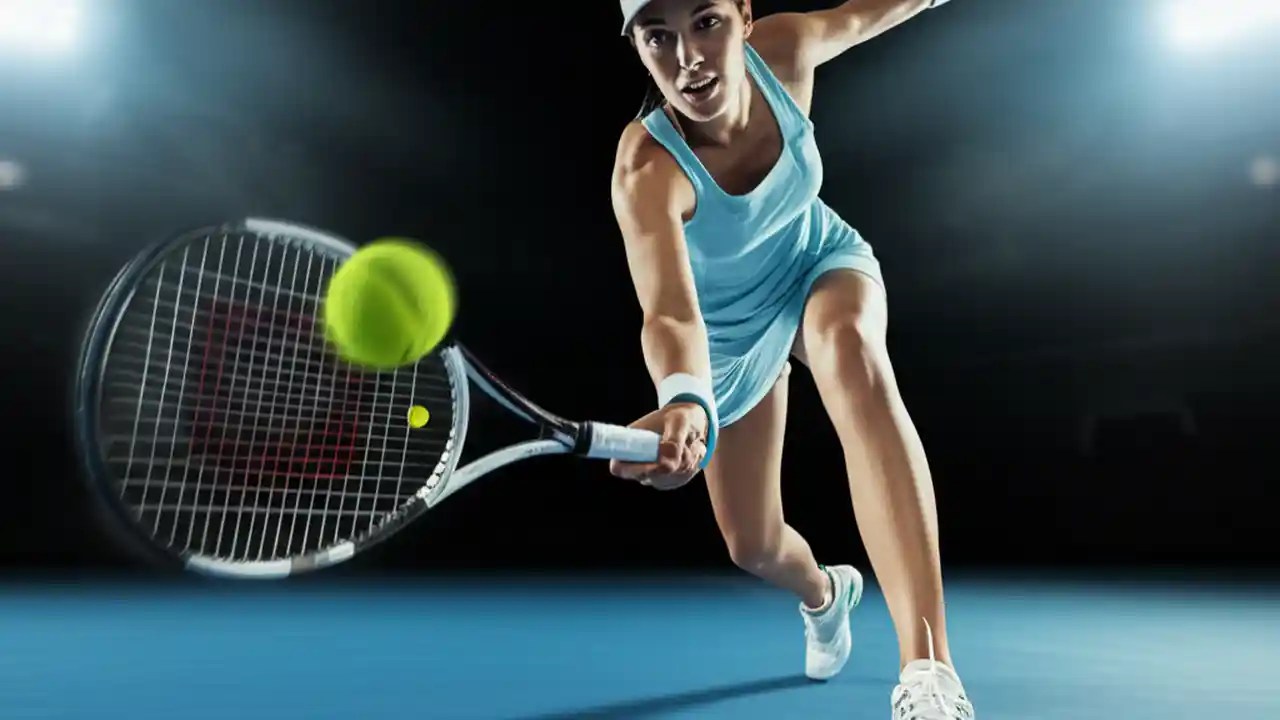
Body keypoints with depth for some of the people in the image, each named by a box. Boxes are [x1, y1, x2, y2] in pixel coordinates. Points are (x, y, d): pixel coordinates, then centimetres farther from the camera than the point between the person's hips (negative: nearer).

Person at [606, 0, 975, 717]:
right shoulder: (646, 169, -36)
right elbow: (670, 314, -51)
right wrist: (685, 403, -71)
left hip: (822, 263, 2)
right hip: (731, 331, -1)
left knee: (850, 343, -38)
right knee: (753, 546, 4)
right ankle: (825, 592, 47)